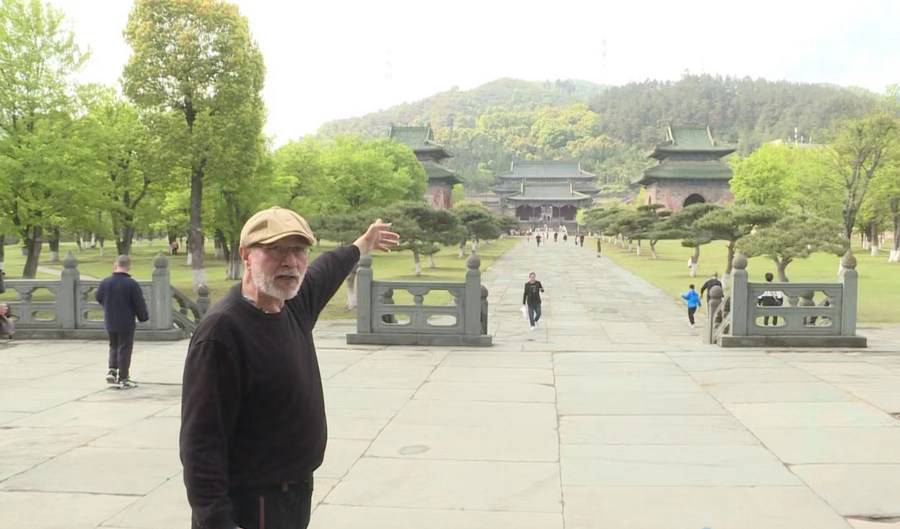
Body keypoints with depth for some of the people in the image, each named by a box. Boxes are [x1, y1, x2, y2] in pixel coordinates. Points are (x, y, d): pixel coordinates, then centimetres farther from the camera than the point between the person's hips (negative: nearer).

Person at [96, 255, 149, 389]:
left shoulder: (105, 282, -3)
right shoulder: (131, 284, -16)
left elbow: (98, 298, 13)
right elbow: (139, 303, -12)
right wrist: (143, 317, 4)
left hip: (110, 323, 4)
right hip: (126, 324, -4)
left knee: (113, 347, 22)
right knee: (124, 349, 3)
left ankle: (112, 370, 9)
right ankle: (123, 379, 6)